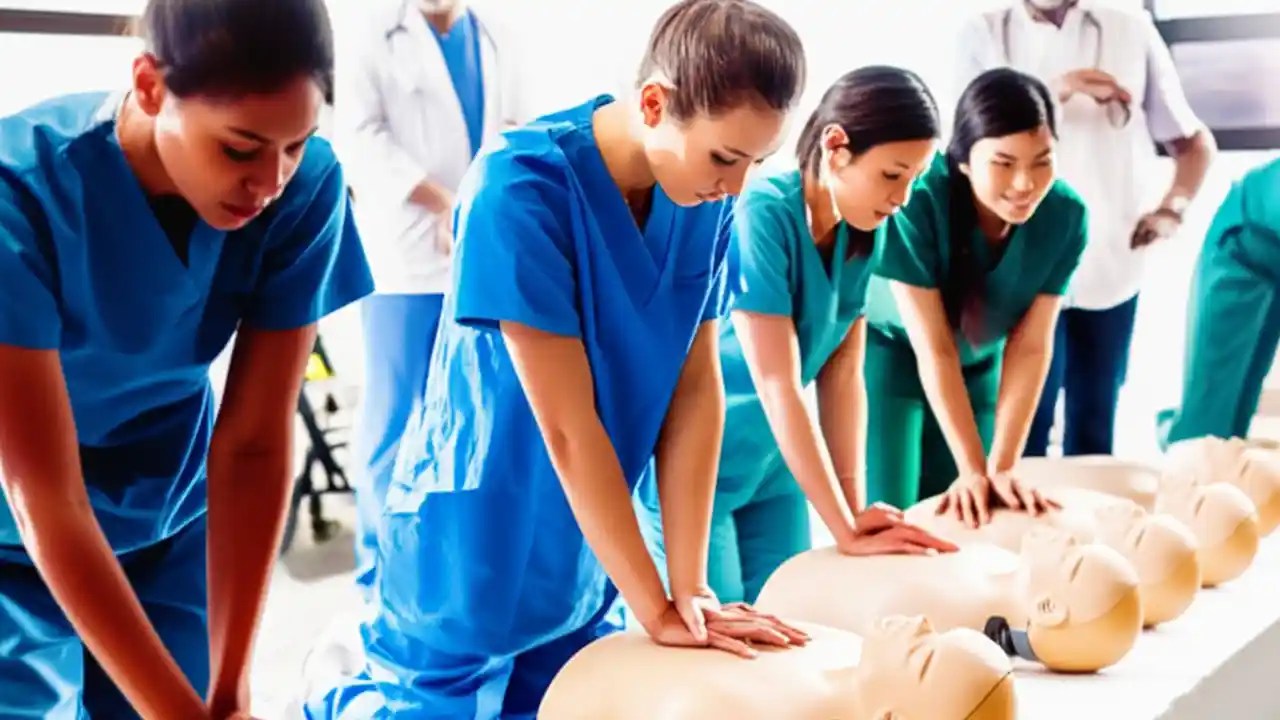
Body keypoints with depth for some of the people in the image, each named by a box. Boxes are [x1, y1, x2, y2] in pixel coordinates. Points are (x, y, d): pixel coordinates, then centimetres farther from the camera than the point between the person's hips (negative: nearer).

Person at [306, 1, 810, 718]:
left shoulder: (708, 198, -8)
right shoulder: (522, 187, -26)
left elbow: (697, 387, -7)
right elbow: (568, 426, -26)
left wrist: (691, 585, -11)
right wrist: (657, 609, -22)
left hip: (586, 548, 6)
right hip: (475, 542, -6)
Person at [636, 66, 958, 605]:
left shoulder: (859, 232, -3)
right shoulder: (760, 216, -25)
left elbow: (843, 374, -1)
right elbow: (778, 388, -26)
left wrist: (857, 508, -8)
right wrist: (845, 532, -24)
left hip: (772, 464, 7)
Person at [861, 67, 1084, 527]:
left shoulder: (1065, 216, -23)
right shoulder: (918, 199, -34)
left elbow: (1030, 347, -20)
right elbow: (934, 348, -30)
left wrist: (1001, 467, -25)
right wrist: (973, 468, -30)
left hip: (977, 368, 4)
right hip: (889, 353, -3)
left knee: (957, 521, 4)